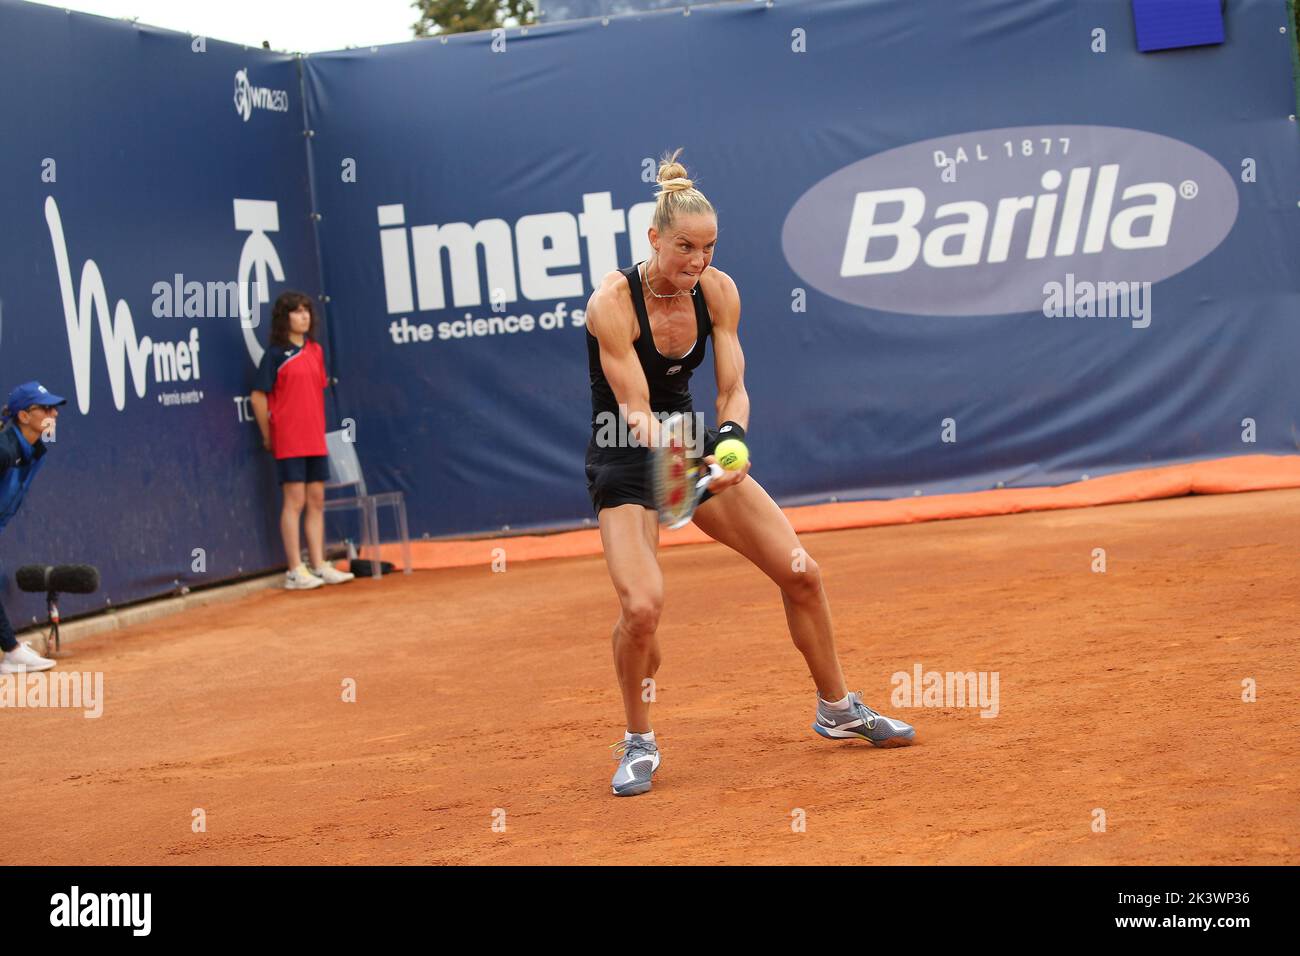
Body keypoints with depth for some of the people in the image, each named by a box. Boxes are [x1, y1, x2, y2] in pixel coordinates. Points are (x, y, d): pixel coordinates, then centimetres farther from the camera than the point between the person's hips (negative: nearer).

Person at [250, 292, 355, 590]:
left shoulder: (315, 351, 10)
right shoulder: (276, 354, -7)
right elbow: (259, 396, -7)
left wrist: (319, 428, 12)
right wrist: (268, 436, -3)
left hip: (315, 440, 6)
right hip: (289, 442, -6)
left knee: (317, 501, 8)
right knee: (295, 501, -5)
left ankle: (320, 566, 13)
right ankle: (295, 572, -3)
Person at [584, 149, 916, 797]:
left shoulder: (718, 290, -9)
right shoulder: (612, 303, -24)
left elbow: (732, 389, -7)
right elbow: (634, 408, -26)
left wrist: (732, 444, -28)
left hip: (697, 442, 5)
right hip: (624, 459, -5)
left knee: (801, 573, 2)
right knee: (641, 606, -25)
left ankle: (837, 710, 24)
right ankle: (638, 743, 0)